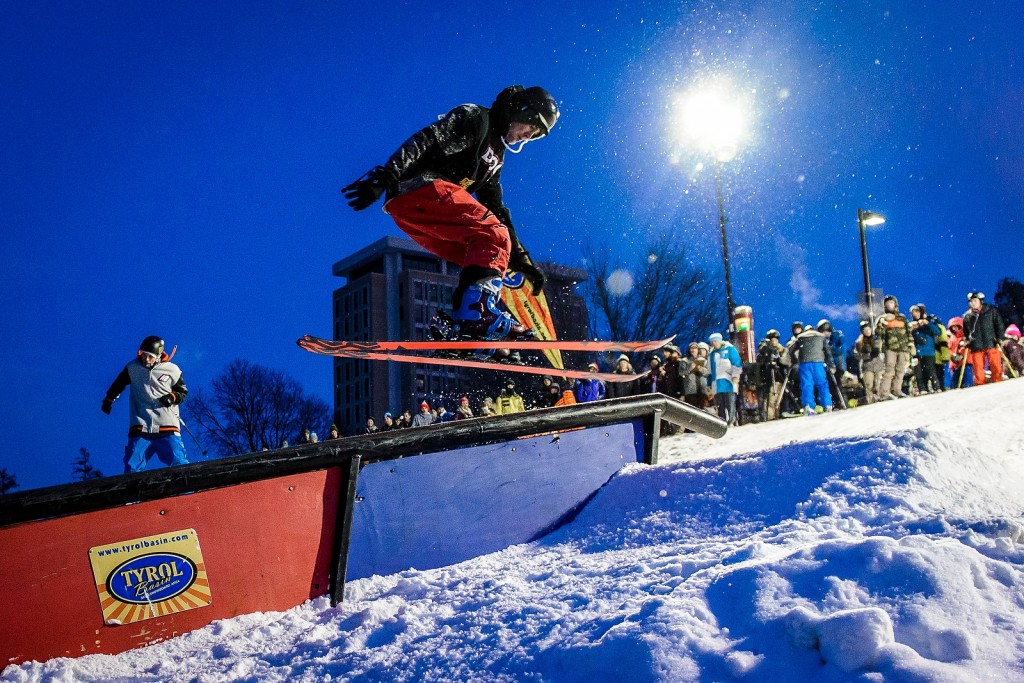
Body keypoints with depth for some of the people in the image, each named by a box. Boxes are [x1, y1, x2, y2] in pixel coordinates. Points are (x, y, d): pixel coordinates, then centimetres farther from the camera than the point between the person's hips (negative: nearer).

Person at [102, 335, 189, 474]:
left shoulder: (172, 370, 1)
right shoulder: (132, 368, 5)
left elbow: (183, 391, 13)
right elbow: (119, 383, 25)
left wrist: (173, 397, -8)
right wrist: (108, 400, 35)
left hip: (167, 427, -2)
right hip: (140, 427, 2)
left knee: (178, 463, -11)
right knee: (132, 467, -5)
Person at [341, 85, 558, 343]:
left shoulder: (496, 157, 29)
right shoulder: (474, 116, 4)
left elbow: (496, 210, 27)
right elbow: (424, 140, -10)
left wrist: (522, 261, 19)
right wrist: (385, 177, -25)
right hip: (421, 187, -9)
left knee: (483, 257, 5)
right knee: (493, 236, -20)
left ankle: (458, 322, -9)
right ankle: (479, 314, -36)